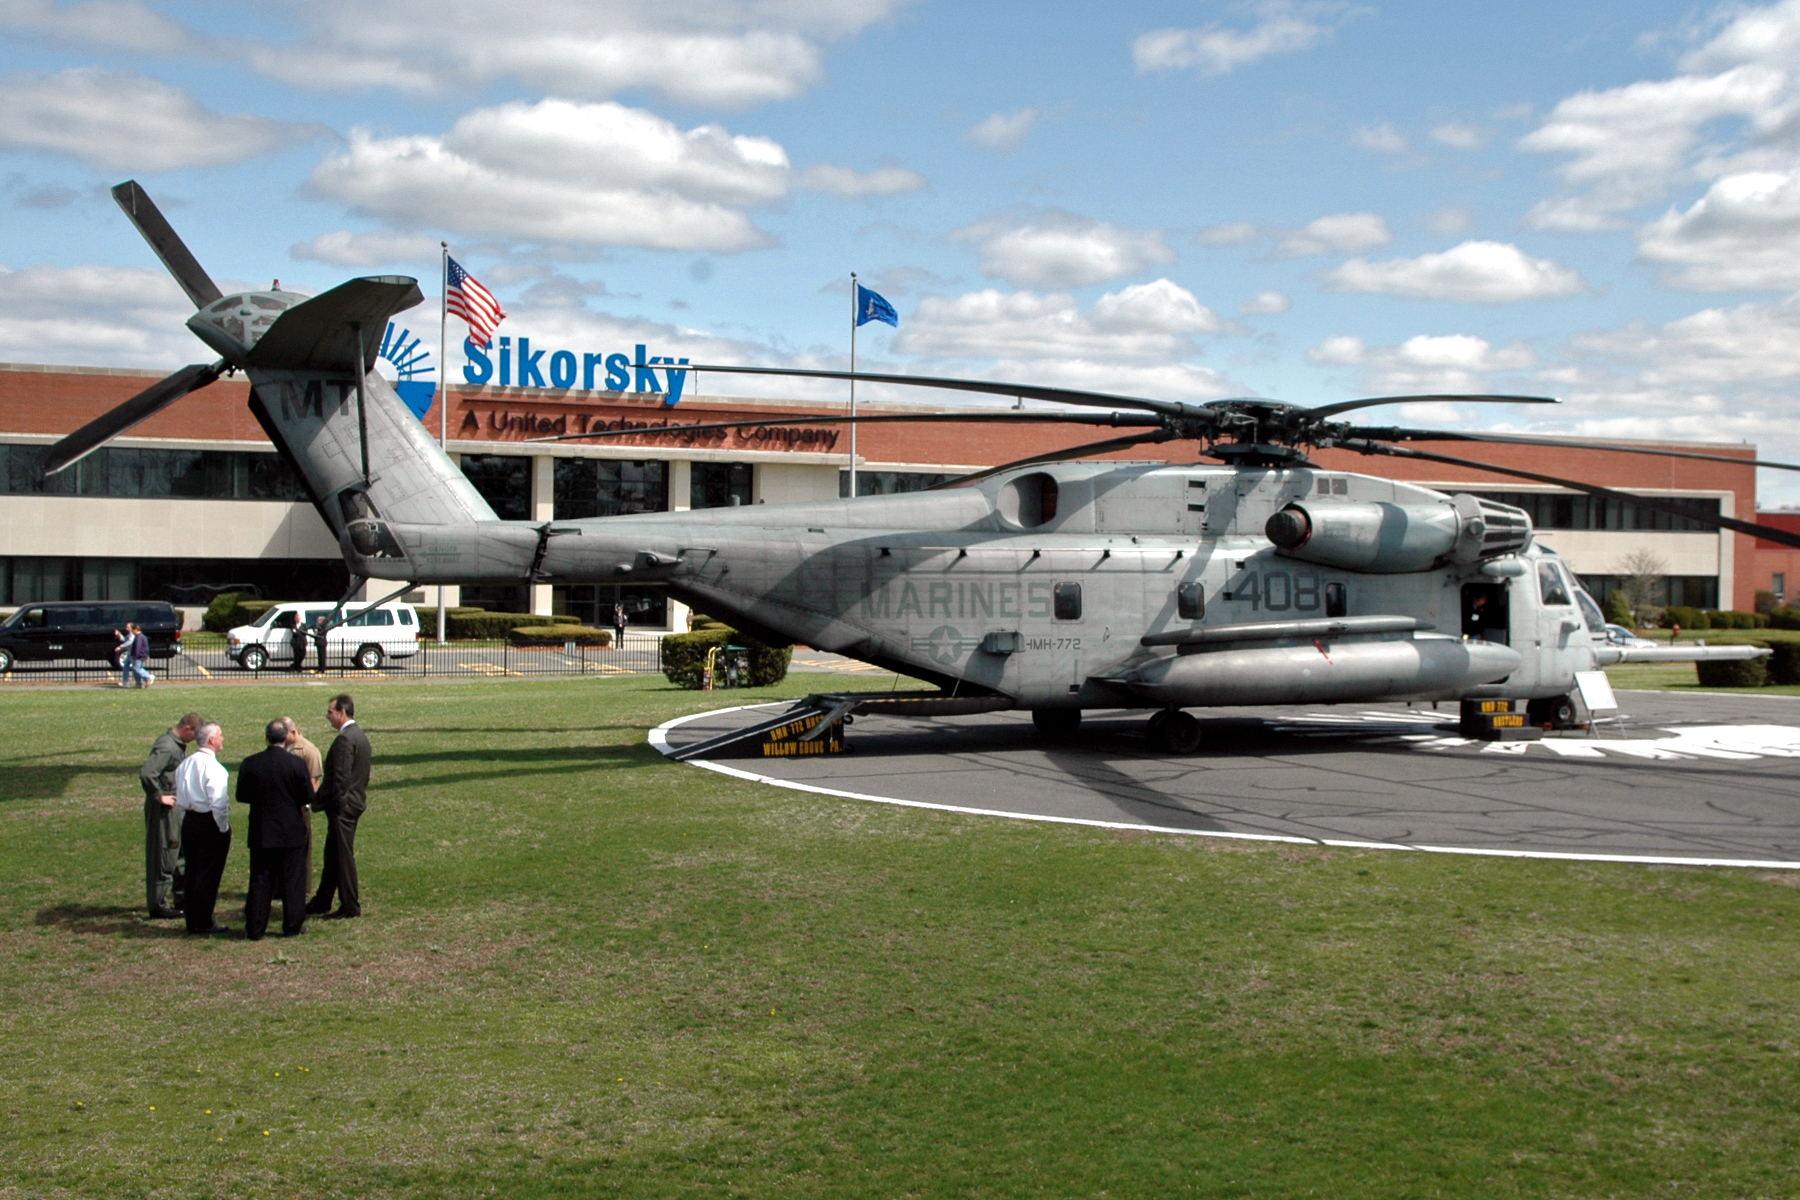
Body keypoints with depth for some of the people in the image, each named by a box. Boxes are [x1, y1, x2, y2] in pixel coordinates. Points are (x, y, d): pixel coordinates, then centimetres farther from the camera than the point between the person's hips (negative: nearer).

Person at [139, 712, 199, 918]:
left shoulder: (176, 744, 9)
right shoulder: (167, 747, -21)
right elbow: (146, 773, -33)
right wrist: (159, 796, -22)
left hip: (176, 807, 10)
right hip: (163, 809, -10)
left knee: (181, 851, 17)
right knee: (163, 856, -2)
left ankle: (181, 899, 27)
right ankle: (158, 905, 7)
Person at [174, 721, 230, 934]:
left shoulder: (184, 764, 8)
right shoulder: (213, 767, -17)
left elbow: (180, 799, 12)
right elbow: (218, 804, -21)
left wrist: (186, 824, 17)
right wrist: (224, 829, -10)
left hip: (189, 821, 8)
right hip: (210, 823, -8)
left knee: (192, 873, 14)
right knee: (208, 875, 0)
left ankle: (192, 921, 21)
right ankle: (203, 923, 4)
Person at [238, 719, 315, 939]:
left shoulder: (250, 764, -5)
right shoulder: (297, 764, -12)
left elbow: (241, 795, 2)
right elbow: (308, 797, -8)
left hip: (260, 833, 2)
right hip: (291, 833, -2)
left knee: (260, 882, 8)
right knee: (293, 880, 8)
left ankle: (254, 929, 9)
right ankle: (292, 926, 11)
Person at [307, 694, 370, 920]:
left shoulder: (345, 739, -19)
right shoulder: (359, 735, 13)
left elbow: (340, 777, -23)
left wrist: (336, 803, -16)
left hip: (343, 806, -10)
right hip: (355, 802, 10)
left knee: (344, 856, -2)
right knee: (332, 855, 17)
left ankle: (350, 907, 4)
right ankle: (321, 903, 25)